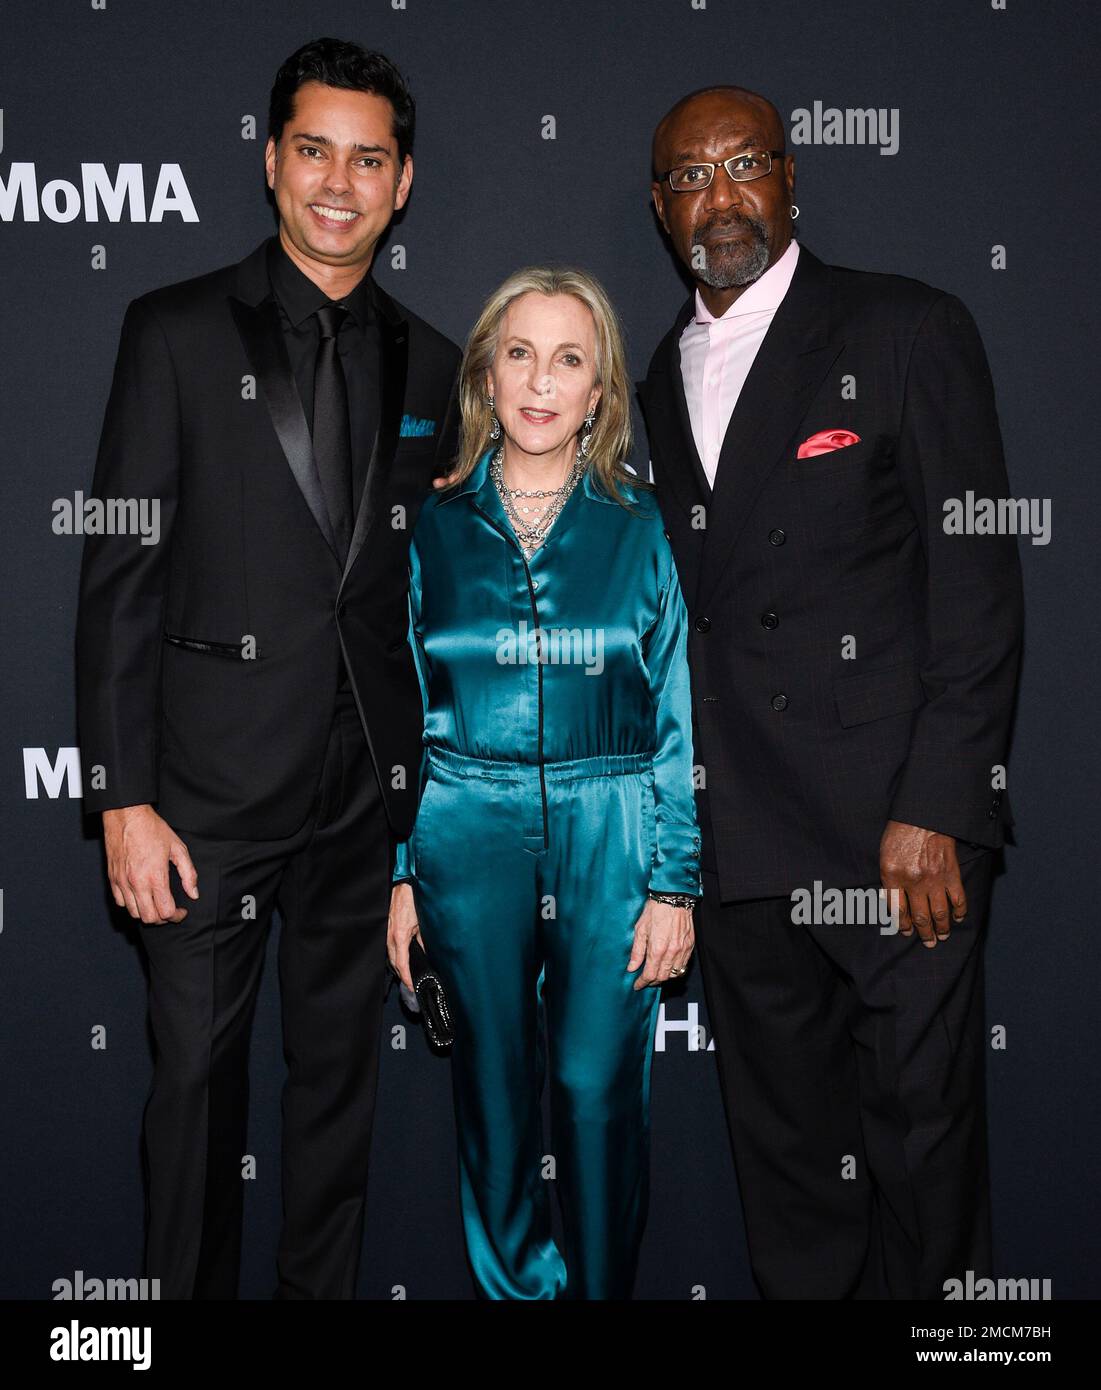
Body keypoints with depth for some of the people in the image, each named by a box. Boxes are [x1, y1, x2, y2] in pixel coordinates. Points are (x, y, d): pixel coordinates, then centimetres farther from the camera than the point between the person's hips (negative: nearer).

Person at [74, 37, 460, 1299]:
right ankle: (189, 1288, 26)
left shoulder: (427, 364, 8)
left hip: (370, 796, 3)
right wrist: (123, 798, -11)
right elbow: (118, 576, -6)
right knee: (198, 1075, 6)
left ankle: (324, 1286, 32)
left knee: (342, 1075, 14)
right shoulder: (178, 332, -2)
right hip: (213, 787, -3)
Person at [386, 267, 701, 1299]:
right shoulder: (434, 526, 3)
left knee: (600, 1090, 3)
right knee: (493, 1090, 11)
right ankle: (515, 1288, 30)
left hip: (609, 837, -1)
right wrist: (399, 872, 3)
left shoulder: (641, 528, 0)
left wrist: (674, 883, -4)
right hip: (469, 836, 1)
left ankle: (604, 1287, 24)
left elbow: (677, 720, 0)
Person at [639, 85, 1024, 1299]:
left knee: (922, 1133, 2)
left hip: (899, 828, -5)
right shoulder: (660, 381, 16)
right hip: (735, 838, 5)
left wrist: (933, 808, -15)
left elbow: (978, 588, -7)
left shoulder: (909, 333, -1)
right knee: (782, 1148, 14)